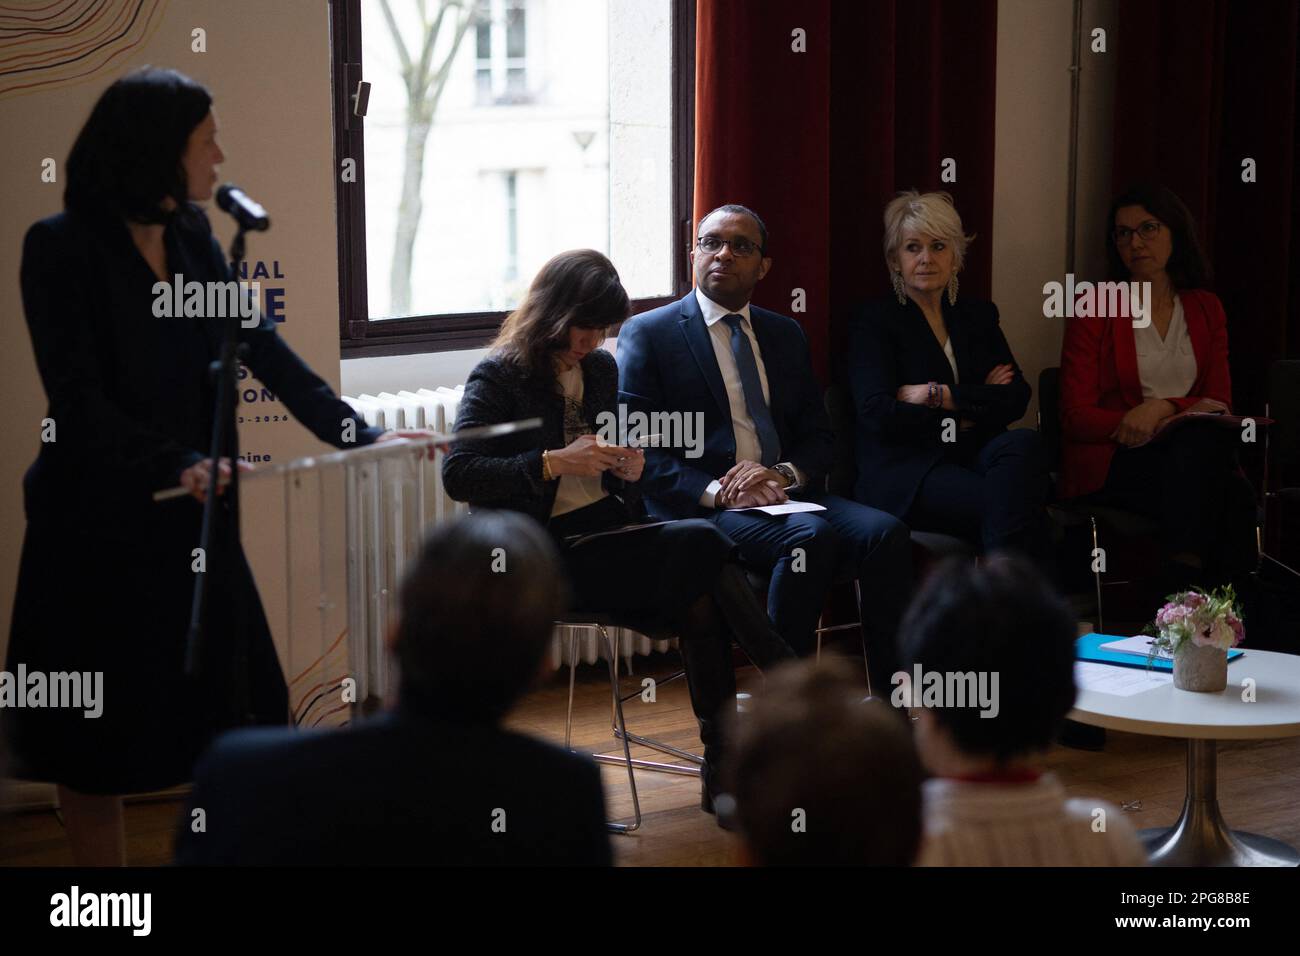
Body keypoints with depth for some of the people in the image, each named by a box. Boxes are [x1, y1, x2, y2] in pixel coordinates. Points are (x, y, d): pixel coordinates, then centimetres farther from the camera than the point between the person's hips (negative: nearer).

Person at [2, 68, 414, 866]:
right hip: (99, 523, -5)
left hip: (190, 514, 5)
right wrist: (177, 463, -29)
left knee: (238, 712, 5)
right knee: (96, 740, 6)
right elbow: (77, 401, -17)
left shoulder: (194, 240, 5)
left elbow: (265, 351, 3)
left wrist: (359, 434, -6)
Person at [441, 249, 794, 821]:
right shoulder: (499, 377, -1)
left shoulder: (601, 368, 18)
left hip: (610, 534, 6)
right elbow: (457, 474, -13)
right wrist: (554, 463, -20)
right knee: (698, 545, -27)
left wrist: (628, 469, 4)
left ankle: (724, 769, -22)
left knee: (698, 602, -26)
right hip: (548, 554, -6)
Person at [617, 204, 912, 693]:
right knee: (812, 537, -33)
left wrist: (786, 474, -7)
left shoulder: (786, 335, 21)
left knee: (885, 532, -23)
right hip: (700, 507, -5)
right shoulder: (648, 334, 5)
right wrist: (714, 490, -19)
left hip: (786, 494, 5)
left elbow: (818, 437, 17)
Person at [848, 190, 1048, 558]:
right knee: (1007, 506, -34)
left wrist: (939, 396, -8)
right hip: (904, 471, -5)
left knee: (1022, 442, -32)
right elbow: (878, 415, -9)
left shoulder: (978, 315, 20)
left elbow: (1017, 398, 6)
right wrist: (975, 402, -2)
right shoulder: (874, 321, 6)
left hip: (972, 459, 5)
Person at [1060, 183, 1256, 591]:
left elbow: (1220, 402, 6)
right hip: (1113, 463, -3)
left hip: (1194, 450, 3)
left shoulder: (1205, 308, 14)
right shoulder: (1094, 308, 4)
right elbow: (1075, 418, -2)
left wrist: (1164, 407, -16)